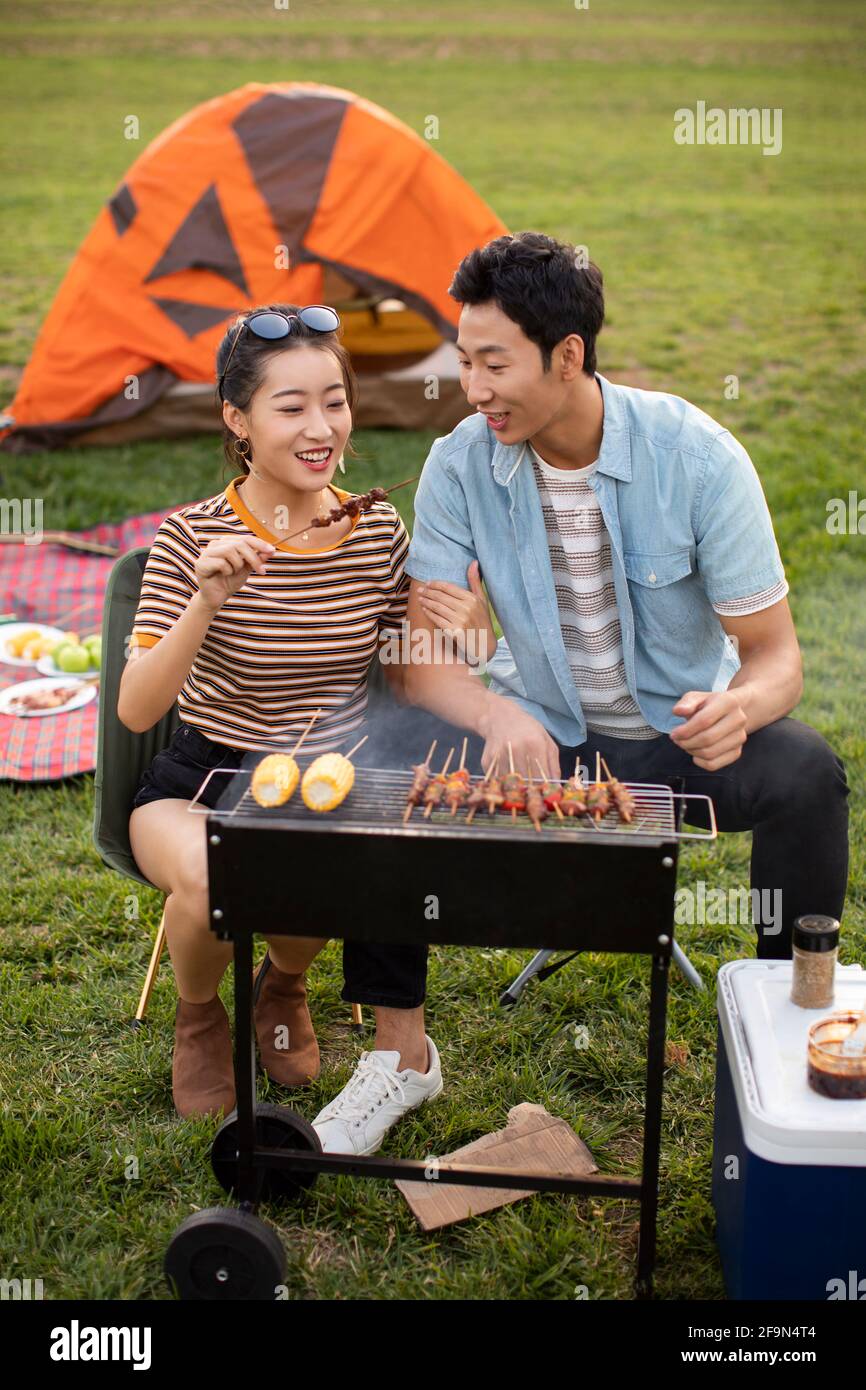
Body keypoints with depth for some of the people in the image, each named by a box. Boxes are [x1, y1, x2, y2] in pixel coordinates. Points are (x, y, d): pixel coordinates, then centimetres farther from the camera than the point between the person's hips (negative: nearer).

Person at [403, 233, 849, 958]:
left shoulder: (698, 457, -17)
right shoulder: (461, 464, -11)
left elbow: (775, 655, -14)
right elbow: (423, 656, -13)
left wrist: (738, 706, -39)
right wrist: (494, 714, -36)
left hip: (683, 733, -1)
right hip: (540, 733, 1)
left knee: (804, 771, -30)